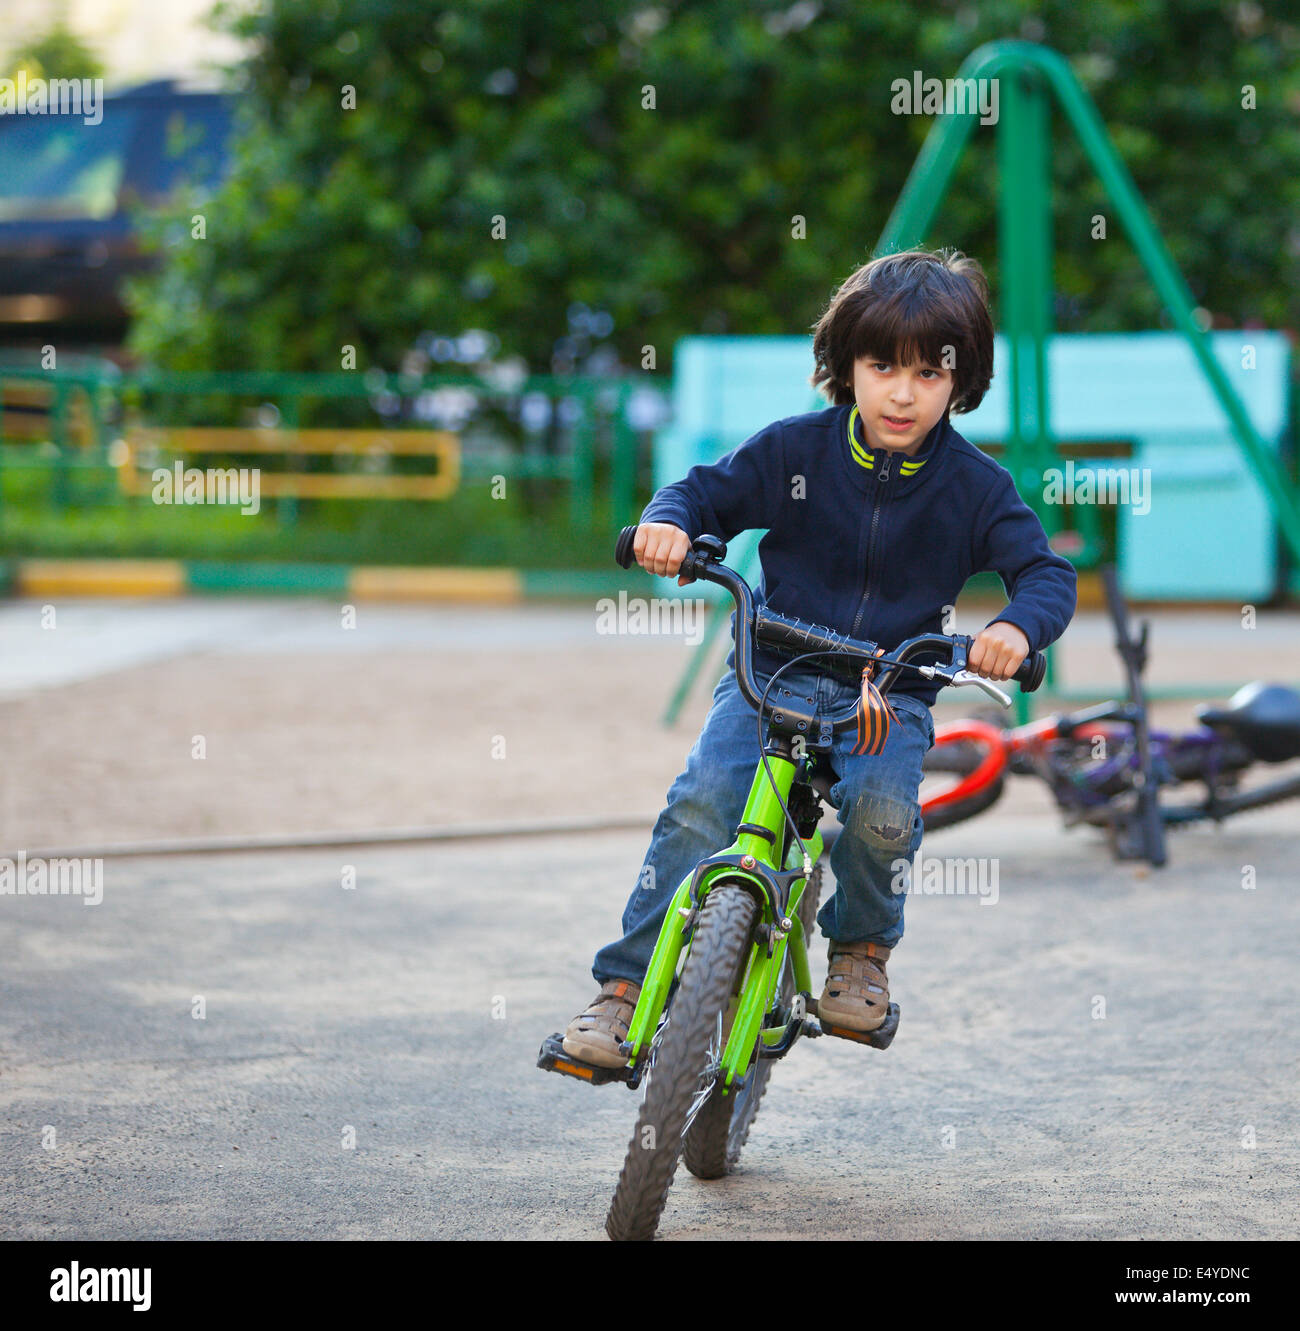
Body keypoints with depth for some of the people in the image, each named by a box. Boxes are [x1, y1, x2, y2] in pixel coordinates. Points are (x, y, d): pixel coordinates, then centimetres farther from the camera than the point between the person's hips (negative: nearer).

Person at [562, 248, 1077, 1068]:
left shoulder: (974, 485, -3)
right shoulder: (796, 449, -2)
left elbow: (1048, 573, -6)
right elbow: (711, 490, 4)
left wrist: (1019, 628, -29)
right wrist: (669, 522, -21)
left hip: (890, 695, 0)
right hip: (770, 675, 1)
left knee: (882, 811, -29)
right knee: (701, 804, -22)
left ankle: (863, 951, 3)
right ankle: (624, 990, -15)